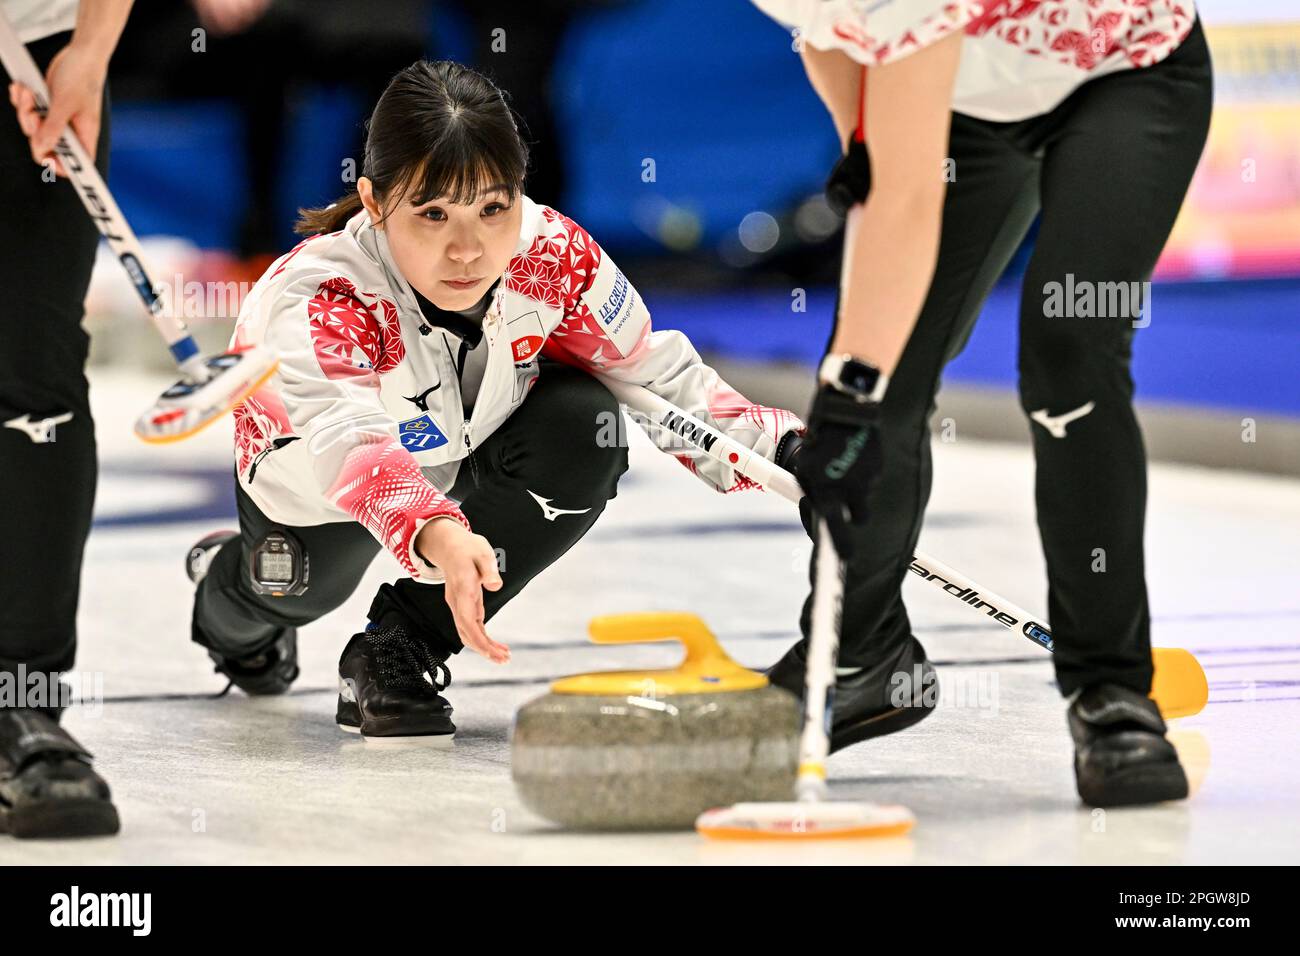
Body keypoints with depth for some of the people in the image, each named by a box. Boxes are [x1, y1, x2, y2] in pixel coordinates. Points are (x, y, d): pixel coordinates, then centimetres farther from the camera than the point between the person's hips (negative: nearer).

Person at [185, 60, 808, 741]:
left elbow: (656, 376, -13)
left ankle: (400, 644, -13)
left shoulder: (555, 257, -29)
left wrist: (777, 448, -26)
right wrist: (436, 536, -79)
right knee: (308, 584, -24)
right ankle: (230, 594, 19)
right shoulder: (317, 301, -42)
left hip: (470, 444, 2)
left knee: (583, 428, -25)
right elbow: (351, 445, -60)